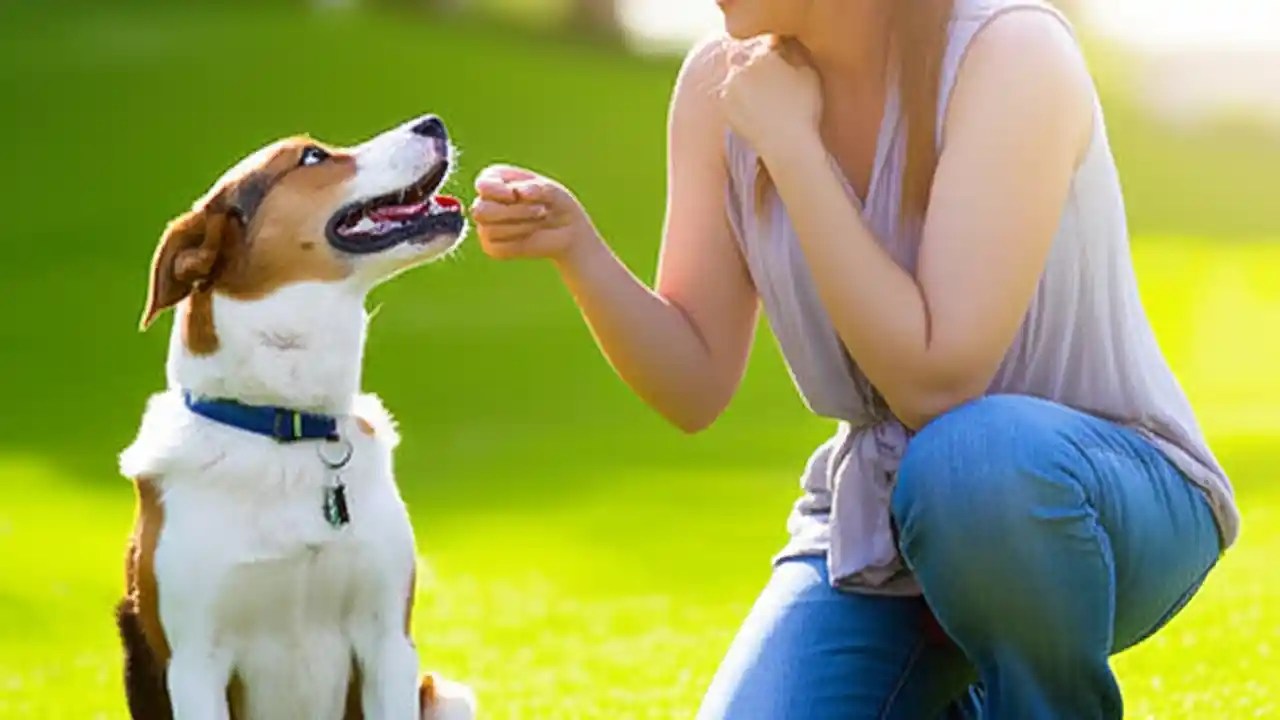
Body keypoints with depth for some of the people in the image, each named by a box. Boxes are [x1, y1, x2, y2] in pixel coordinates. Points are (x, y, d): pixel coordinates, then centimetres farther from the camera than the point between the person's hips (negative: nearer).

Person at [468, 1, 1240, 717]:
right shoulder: (723, 79, -7)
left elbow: (936, 384, -30)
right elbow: (695, 389, -3)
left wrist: (789, 142, -27)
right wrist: (573, 245, -20)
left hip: (1102, 503, -5)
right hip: (876, 521, 5)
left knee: (973, 460, -39)